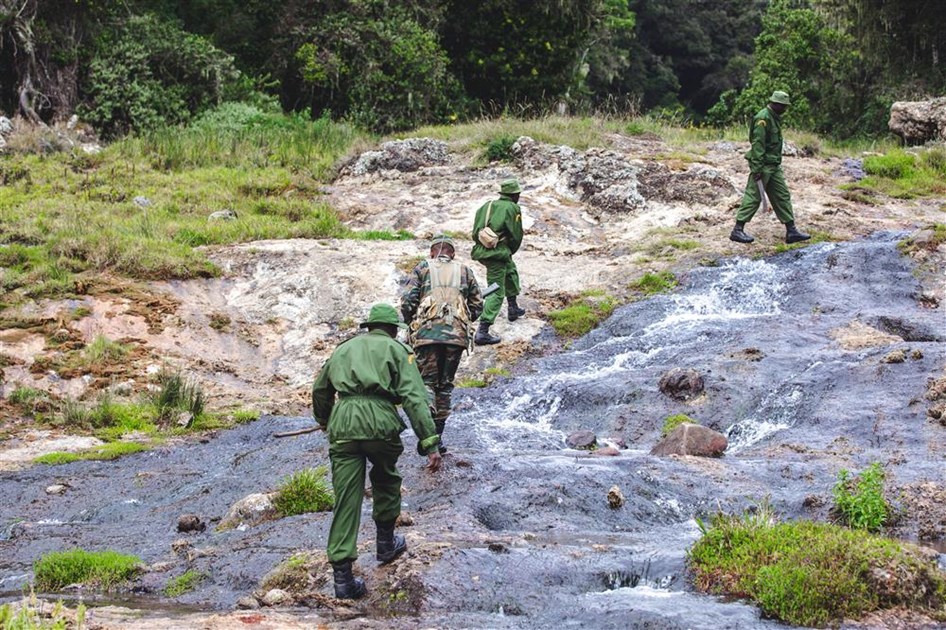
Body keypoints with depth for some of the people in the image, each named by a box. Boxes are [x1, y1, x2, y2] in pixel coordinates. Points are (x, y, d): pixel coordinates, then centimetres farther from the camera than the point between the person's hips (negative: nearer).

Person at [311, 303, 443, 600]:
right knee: (385, 480, 27)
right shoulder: (397, 350, 14)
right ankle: (386, 542, 39)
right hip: (380, 420, -2)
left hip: (342, 422, 3)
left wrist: (323, 420, 59)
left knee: (346, 499, 2)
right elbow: (414, 398, 1)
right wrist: (430, 444, -4)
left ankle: (342, 576, -2)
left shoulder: (344, 348, 27)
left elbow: (319, 389, 38)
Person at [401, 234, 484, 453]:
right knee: (445, 385, 11)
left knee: (426, 382, 0)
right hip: (456, 334, 2)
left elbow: (407, 301, 1)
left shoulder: (422, 268, 10)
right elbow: (477, 305, 15)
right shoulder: (464, 272, 16)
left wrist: (411, 323, 18)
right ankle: (438, 436, 11)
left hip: (427, 334, -2)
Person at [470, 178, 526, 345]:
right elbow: (516, 236, -2)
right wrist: (510, 251, 17)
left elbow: (475, 232, 16)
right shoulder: (513, 208, -3)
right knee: (496, 293, -7)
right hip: (497, 253, -8)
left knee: (511, 271, 33)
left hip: (480, 250, 8)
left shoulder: (486, 205, 16)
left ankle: (513, 309, 45)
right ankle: (482, 332, -17)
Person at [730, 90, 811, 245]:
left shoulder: (775, 118, 14)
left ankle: (791, 231, 10)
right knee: (753, 197, -6)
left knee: (782, 196, 8)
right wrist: (757, 168, -25)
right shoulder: (763, 118, -17)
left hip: (774, 166, 10)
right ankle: (737, 231, 0)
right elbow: (757, 144, -22)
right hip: (763, 165, -10)